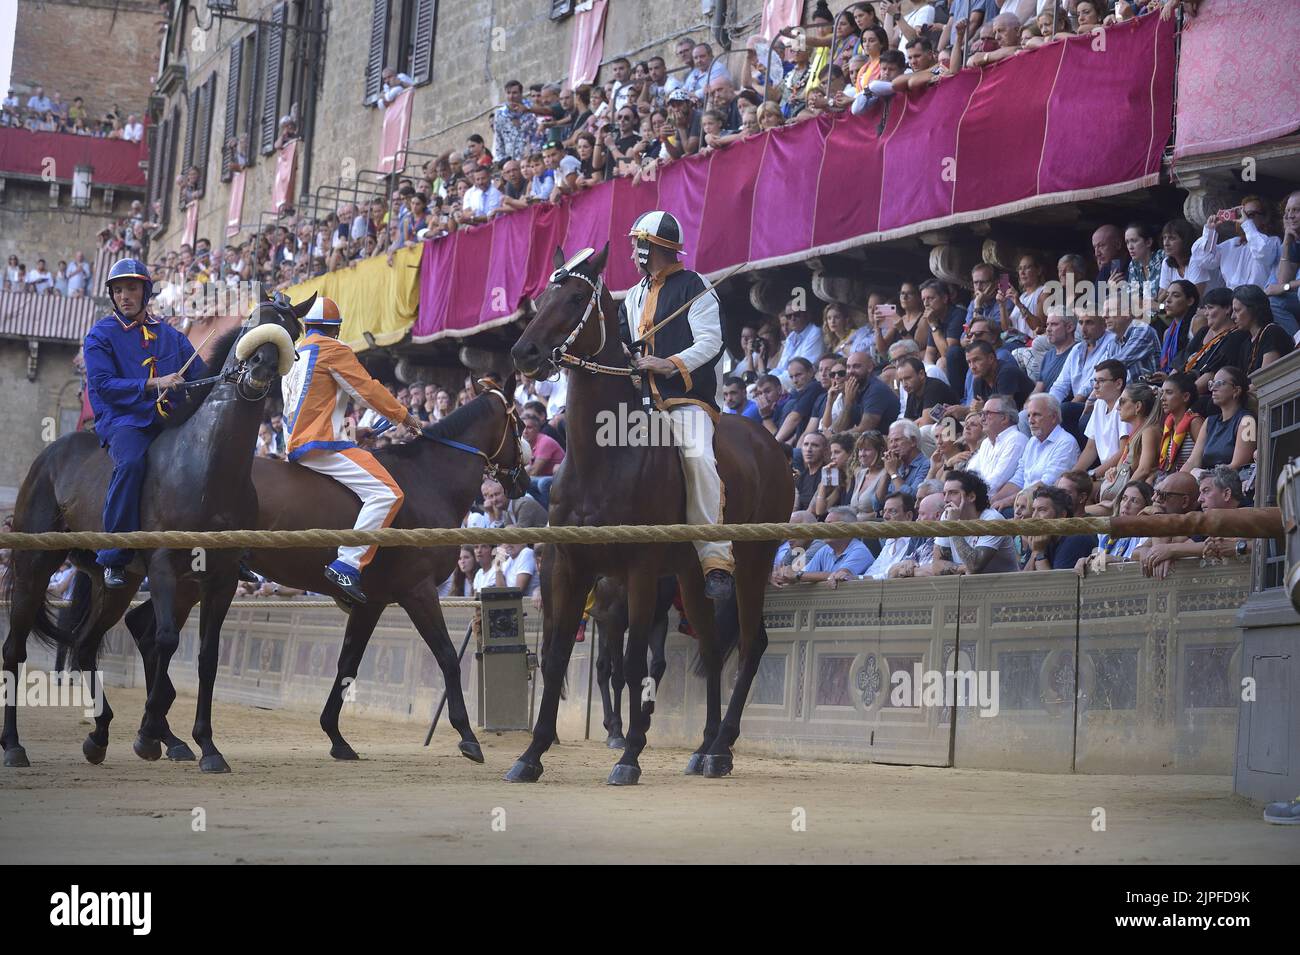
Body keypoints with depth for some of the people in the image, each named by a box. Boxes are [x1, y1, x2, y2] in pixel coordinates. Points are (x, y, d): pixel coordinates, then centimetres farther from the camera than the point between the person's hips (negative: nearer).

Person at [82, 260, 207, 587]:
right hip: (123, 420, -4)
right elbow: (103, 384, -7)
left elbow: (201, 378, 17)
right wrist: (153, 384, -16)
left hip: (169, 420, 5)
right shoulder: (100, 335, 6)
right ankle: (114, 557, -32)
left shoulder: (170, 336, 18)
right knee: (131, 461, -37)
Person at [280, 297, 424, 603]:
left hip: (297, 445, 10)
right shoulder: (333, 349, -2)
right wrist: (403, 416, 6)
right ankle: (347, 565, -32)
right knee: (387, 494, -22)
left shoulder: (293, 357, 23)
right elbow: (367, 389, -6)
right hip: (323, 446, -10)